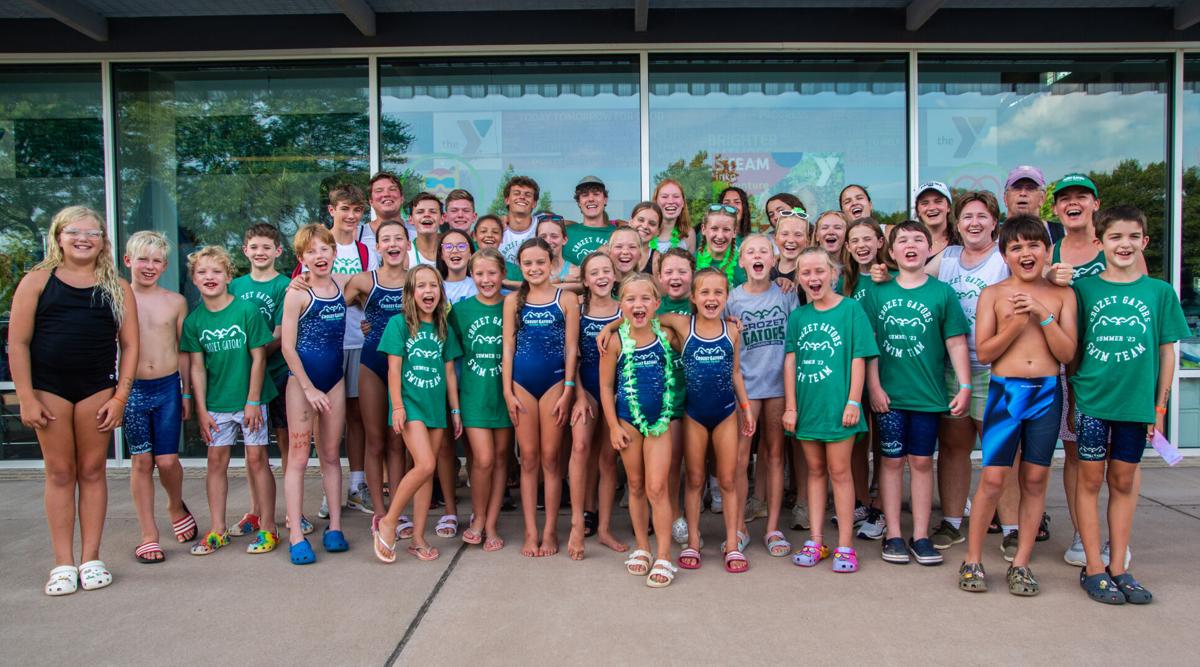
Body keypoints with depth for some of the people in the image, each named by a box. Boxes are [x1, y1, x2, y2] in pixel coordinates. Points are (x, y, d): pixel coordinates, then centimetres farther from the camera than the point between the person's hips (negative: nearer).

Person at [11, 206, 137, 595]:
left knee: (92, 471, 6)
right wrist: (26, 398, -7)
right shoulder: (37, 281, 3)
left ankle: (90, 559, 15)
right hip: (49, 388, -1)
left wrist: (120, 396, -4)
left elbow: (129, 345, 4)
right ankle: (63, 563, 13)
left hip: (97, 389, 1)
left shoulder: (117, 288, 7)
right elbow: (17, 342, 0)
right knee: (59, 473, 5)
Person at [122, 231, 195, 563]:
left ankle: (176, 506, 32)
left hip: (168, 387, 0)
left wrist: (187, 392, 8)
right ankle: (148, 535, 14)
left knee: (167, 460, 0)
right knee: (141, 461, 4)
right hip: (132, 388, 0)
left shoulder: (175, 302, 4)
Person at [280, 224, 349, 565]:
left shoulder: (343, 285, 5)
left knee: (331, 455, 10)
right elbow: (287, 346, -11)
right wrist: (310, 389, -11)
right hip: (302, 378, -5)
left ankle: (334, 527, 18)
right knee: (298, 456, -1)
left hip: (335, 379, 5)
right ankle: (296, 535, 4)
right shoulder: (297, 293, -10)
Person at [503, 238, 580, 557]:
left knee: (550, 458, 3)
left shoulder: (566, 299, 1)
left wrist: (567, 391, -6)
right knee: (528, 459, 6)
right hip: (522, 383, 2)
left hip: (554, 382, -2)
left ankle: (550, 531, 13)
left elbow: (571, 348, -1)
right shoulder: (513, 300, 7)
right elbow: (508, 347, 6)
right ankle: (530, 532, 13)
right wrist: (508, 390, -1)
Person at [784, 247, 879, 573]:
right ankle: (816, 541, 21)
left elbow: (858, 359, -6)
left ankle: (845, 545, 12)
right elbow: (790, 362, 5)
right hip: (807, 404, 4)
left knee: (839, 472, 3)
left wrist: (854, 402, -11)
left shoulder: (850, 308, -5)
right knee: (815, 470, 13)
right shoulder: (798, 316, 6)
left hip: (837, 404, -4)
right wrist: (790, 406, 1)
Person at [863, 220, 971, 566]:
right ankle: (893, 536, 16)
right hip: (888, 394, 0)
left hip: (927, 393, 0)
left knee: (922, 461, 8)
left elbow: (956, 343, 1)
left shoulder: (942, 292, 0)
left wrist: (965, 386, -4)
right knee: (892, 461, 7)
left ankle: (920, 536, 18)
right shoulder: (877, 292, 1)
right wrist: (874, 386, -5)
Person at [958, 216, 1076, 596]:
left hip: (1047, 393, 2)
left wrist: (1044, 315, -12)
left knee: (1035, 479, 6)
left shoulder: (1061, 295, 6)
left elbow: (1067, 354, 0)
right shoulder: (993, 294, 1)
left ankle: (1021, 563, 18)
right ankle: (973, 560, 9)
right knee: (993, 477, -5)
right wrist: (1017, 322, -15)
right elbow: (983, 353, -3)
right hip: (1004, 391, -2)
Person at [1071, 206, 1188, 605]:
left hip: (1137, 402, 1)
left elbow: (1167, 351, 6)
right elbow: (1070, 347, 4)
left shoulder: (1159, 291, 3)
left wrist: (1160, 406, 3)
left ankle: (1118, 568, 21)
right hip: (1091, 398, -1)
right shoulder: (1084, 289, 0)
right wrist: (1071, 394, 1)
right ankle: (1093, 568, 13)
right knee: (1090, 479, 4)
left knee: (1123, 482, 11)